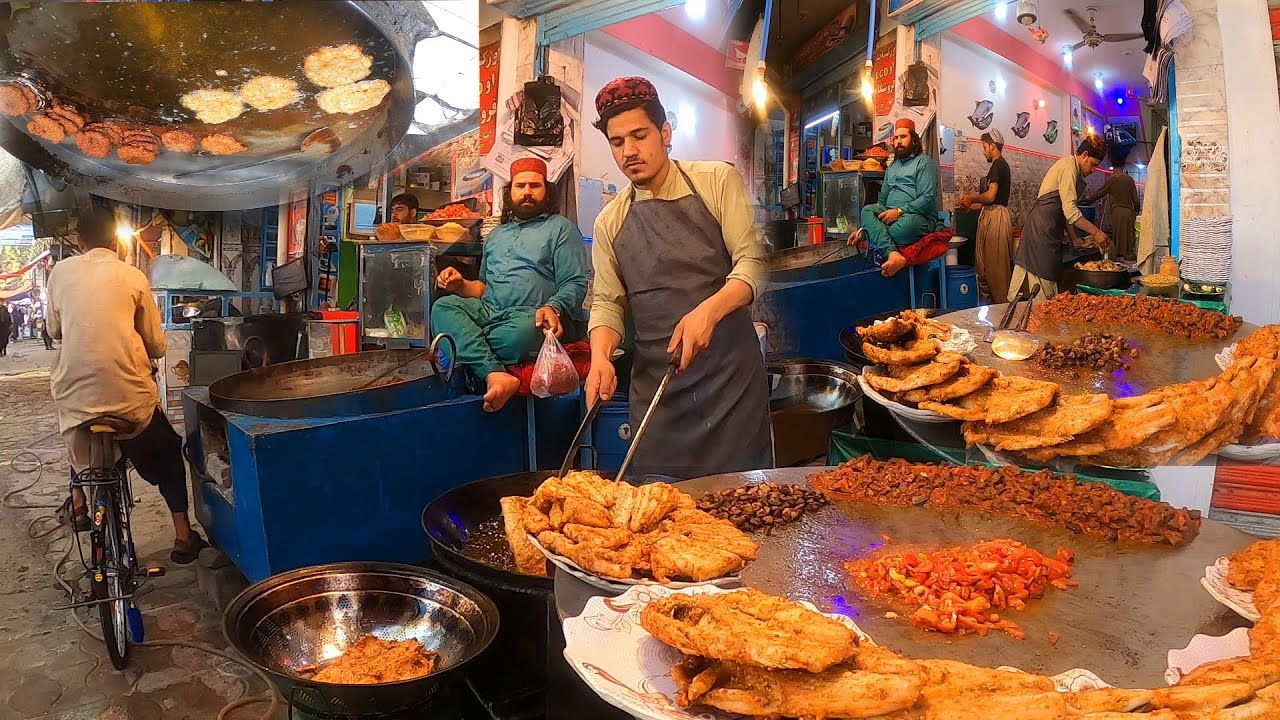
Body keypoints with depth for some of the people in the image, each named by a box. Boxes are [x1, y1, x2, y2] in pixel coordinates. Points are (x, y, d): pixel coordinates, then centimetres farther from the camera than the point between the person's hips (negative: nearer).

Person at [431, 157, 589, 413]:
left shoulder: (562, 228, 11)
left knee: (521, 331, -41)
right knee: (443, 307, -26)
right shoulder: (496, 235, 30)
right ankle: (495, 374, -42)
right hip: (488, 312, 5)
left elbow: (575, 284, 0)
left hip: (529, 316, -5)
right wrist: (461, 285, 8)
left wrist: (554, 309, -22)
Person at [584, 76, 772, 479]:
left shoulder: (717, 181, 0)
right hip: (654, 382, 3)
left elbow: (751, 263, -7)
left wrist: (708, 311, -25)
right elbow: (607, 303, 8)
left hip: (731, 370, -2)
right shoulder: (610, 222, 8)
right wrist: (601, 356, -12)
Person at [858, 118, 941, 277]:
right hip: (889, 216, 6)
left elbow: (928, 198, -9)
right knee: (867, 210, -26)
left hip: (919, 217, -6)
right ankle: (892, 254, -48)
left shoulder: (924, 162, 5)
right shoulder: (892, 166, 27)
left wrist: (899, 211, -19)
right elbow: (882, 200, 23)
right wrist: (865, 227, 7)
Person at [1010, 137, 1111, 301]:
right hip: (1042, 228, -10)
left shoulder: (1071, 167, 21)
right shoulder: (1069, 167, -11)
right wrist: (1096, 232, -18)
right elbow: (1070, 210, -20)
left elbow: (1066, 210, 23)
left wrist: (1073, 238, 18)